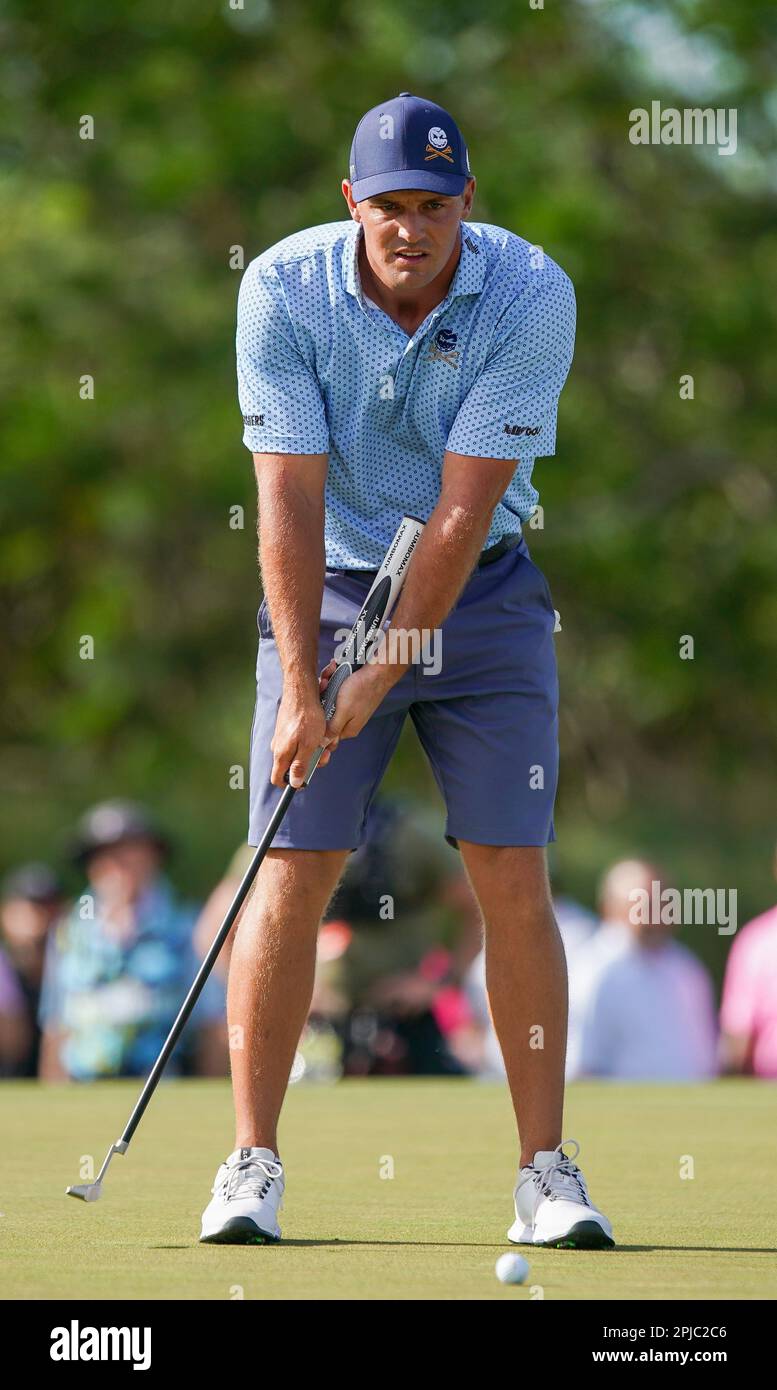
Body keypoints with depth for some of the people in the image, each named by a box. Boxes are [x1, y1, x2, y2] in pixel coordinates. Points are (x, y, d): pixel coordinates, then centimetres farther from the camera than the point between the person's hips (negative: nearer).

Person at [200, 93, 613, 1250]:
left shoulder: (531, 296, -19)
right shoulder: (283, 290, -17)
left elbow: (465, 508, -20)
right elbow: (290, 501, -19)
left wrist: (381, 675, -21)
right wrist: (299, 690, -24)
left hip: (483, 592, 0)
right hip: (330, 587, 0)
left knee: (512, 874, -7)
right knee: (294, 874, -7)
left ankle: (547, 1174, -1)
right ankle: (252, 1165, 0)